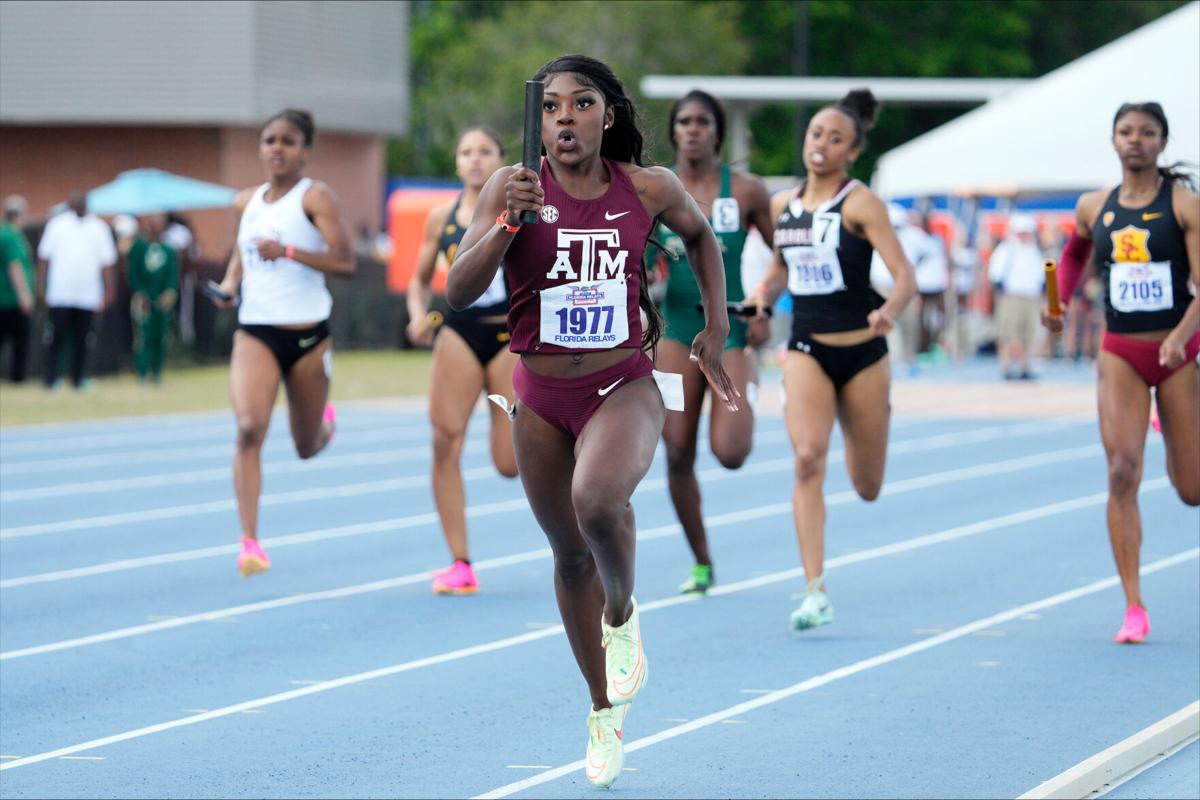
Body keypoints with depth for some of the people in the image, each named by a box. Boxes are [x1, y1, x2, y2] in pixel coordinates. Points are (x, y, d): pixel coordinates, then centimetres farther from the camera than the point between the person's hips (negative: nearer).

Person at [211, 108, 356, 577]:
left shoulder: (315, 197, -7)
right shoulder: (246, 203, 8)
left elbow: (345, 261, -16)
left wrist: (288, 251, -27)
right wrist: (231, 281, 6)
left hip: (308, 334, -2)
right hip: (255, 333, 2)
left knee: (307, 448, 13)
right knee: (249, 429, -22)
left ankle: (324, 422, 53)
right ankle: (249, 542, -22)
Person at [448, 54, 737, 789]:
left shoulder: (649, 188, -5)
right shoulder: (514, 188, -7)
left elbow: (700, 235, 17)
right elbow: (459, 294, -13)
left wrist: (716, 330, 14)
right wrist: (507, 224, -26)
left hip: (624, 385, -2)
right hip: (541, 396, 2)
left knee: (598, 501, -32)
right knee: (571, 556, 12)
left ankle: (623, 615, 0)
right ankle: (604, 708, 33)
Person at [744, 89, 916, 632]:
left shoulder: (860, 205, -9)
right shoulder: (783, 205, 5)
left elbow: (904, 275, -17)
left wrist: (889, 312, -38)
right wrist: (767, 291, -1)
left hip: (861, 353, -2)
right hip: (806, 351, 2)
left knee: (868, 488, 10)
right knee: (807, 459, -22)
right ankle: (816, 593, -23)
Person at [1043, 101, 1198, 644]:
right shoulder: (1094, 208, 4)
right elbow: (1074, 252, 27)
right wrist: (1058, 302, 10)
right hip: (1120, 355, 2)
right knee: (1122, 473, -15)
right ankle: (1134, 608, -10)